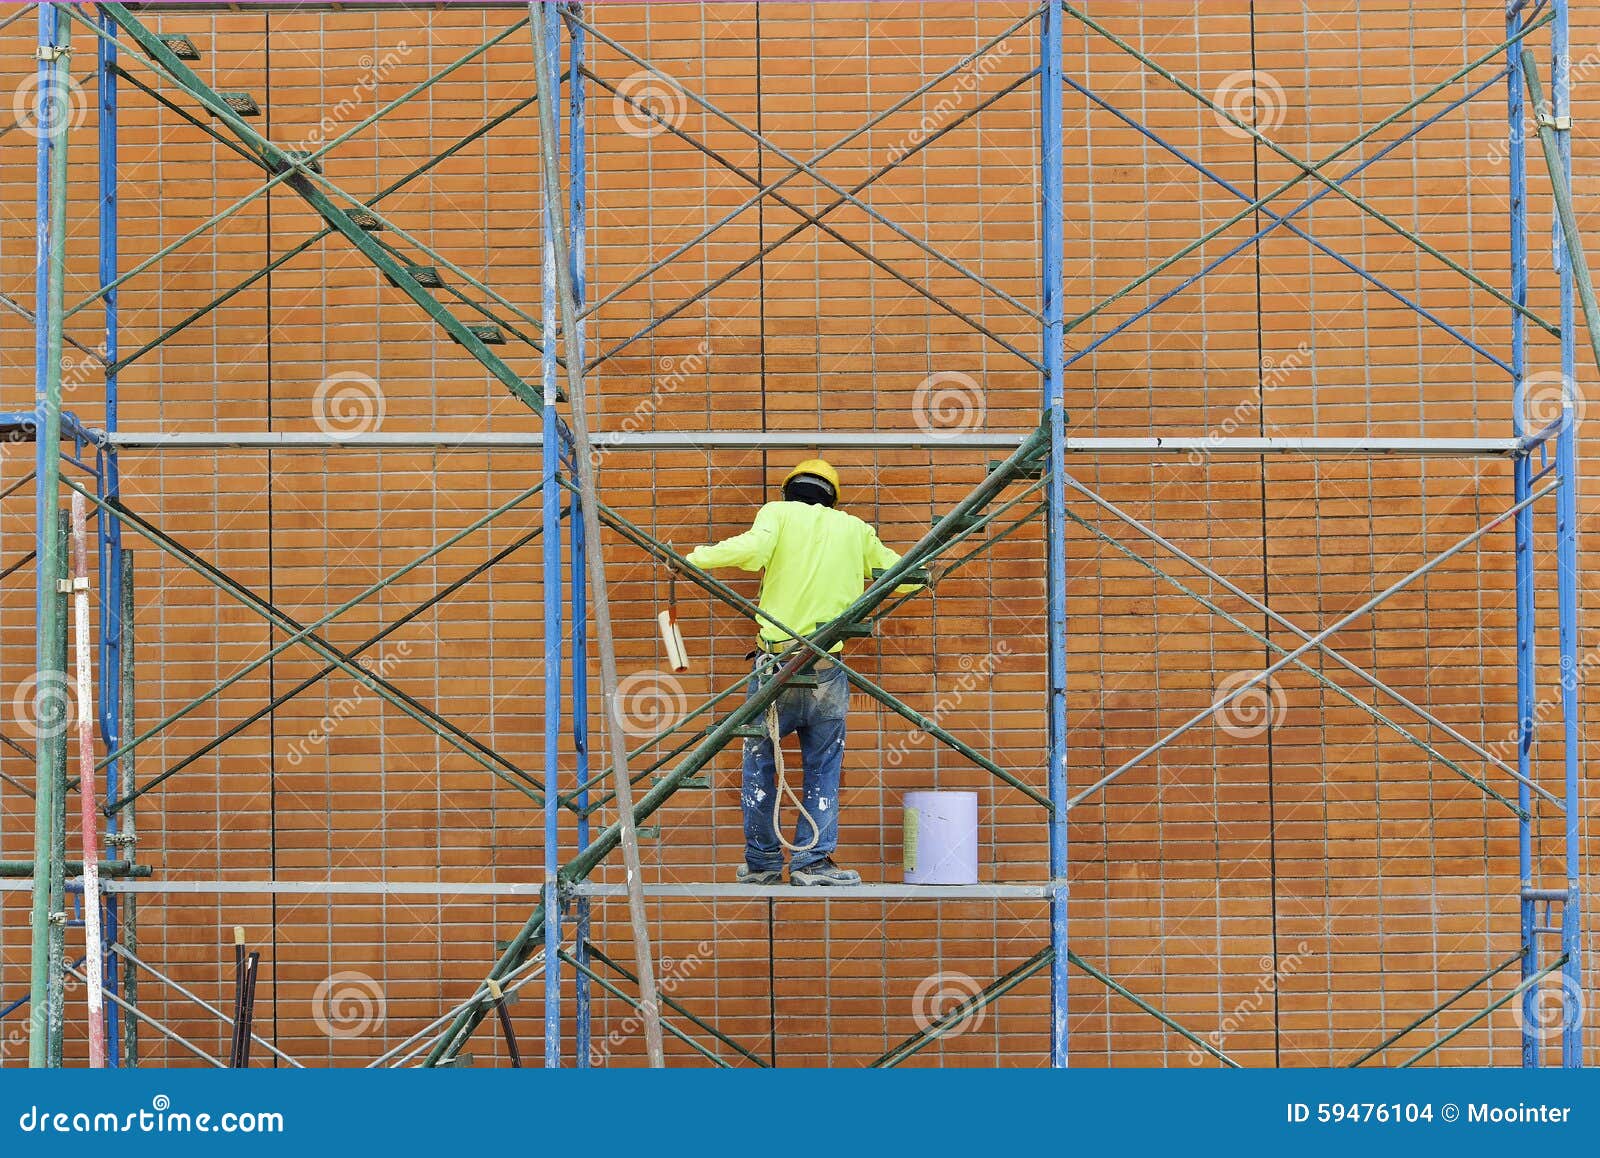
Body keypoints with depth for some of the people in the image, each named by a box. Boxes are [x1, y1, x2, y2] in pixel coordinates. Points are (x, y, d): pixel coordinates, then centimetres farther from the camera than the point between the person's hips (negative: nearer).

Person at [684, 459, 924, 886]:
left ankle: (762, 862, 16)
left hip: (775, 663, -1)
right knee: (823, 770, 11)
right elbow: (906, 578, 18)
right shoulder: (854, 529, 12)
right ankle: (813, 862, 7)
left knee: (760, 764, 12)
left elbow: (754, 547, -18)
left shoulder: (778, 513, 4)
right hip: (828, 672, 1)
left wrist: (697, 557, -6)